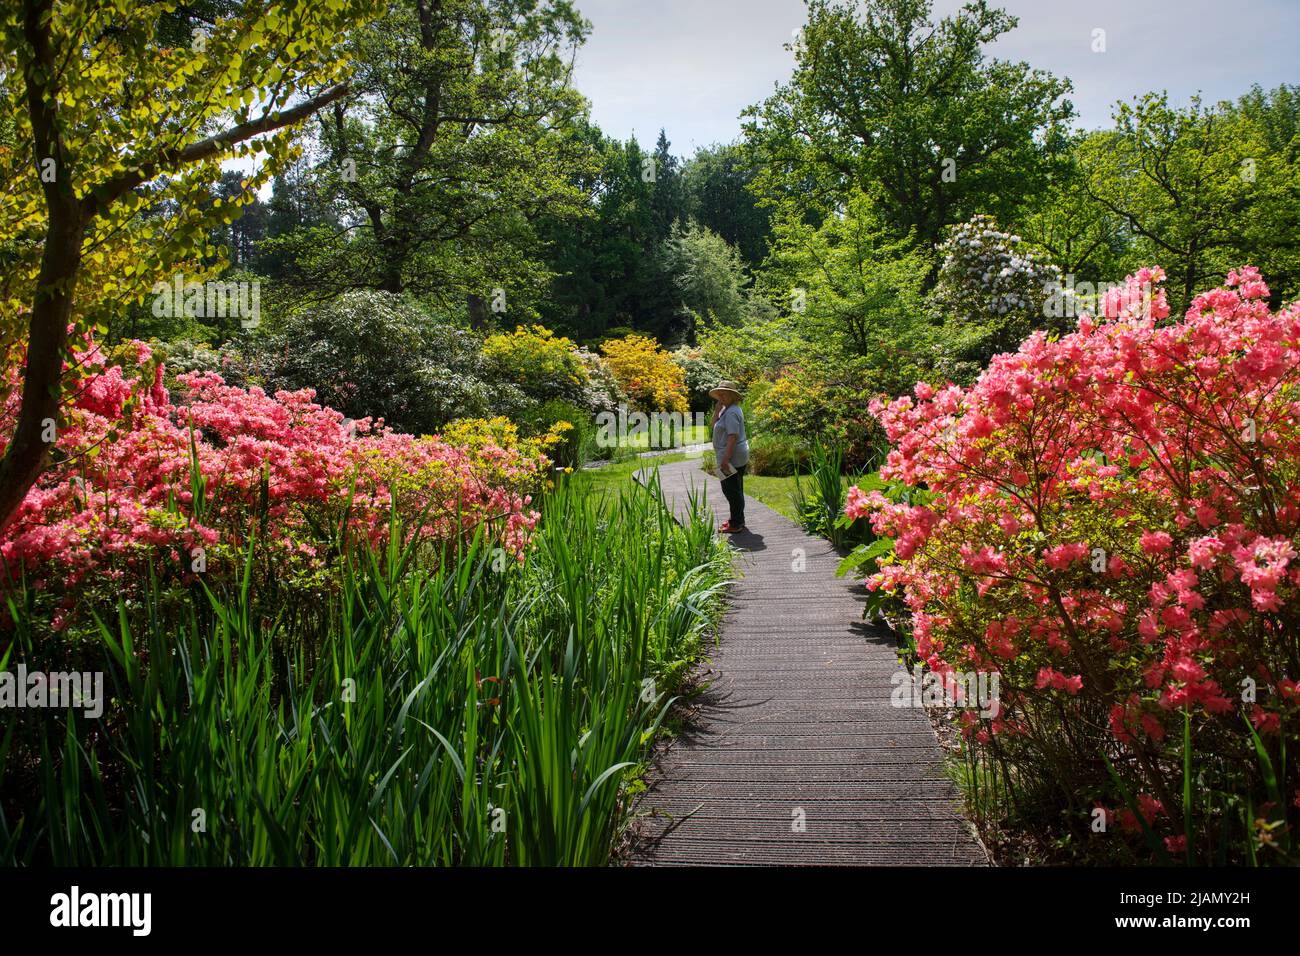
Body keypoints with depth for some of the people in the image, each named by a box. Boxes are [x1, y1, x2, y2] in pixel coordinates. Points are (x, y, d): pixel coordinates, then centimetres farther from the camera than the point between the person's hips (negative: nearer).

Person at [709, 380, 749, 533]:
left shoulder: (731, 412, -19)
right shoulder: (727, 409, 14)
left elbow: (733, 437, -25)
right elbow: (714, 425, 13)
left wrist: (725, 459, -27)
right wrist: (717, 409, 0)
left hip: (732, 457, -11)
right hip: (738, 457, 11)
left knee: (731, 490, -5)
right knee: (735, 490, 18)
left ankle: (736, 524, 0)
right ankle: (737, 519, 28)